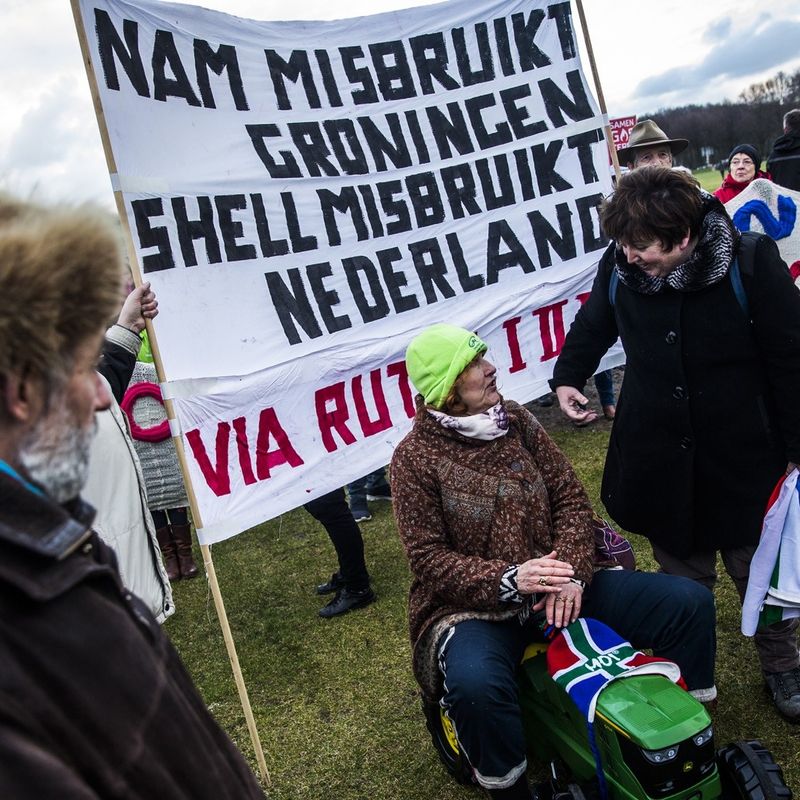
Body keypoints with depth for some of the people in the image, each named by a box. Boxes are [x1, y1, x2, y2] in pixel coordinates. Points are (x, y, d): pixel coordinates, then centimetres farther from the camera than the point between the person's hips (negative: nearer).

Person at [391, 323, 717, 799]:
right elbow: (429, 558, -12)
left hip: (556, 585, 5)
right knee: (475, 686, -39)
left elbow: (570, 496, 2)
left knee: (691, 602, -6)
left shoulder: (516, 420, 3)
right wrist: (509, 580, -25)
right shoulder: (415, 458, -10)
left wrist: (571, 573, -14)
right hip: (475, 606, -4)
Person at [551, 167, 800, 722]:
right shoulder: (620, 265, -8)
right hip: (660, 461, 2)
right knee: (682, 575, 15)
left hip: (744, 458, -2)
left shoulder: (751, 262, -17)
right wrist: (568, 376, 3)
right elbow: (593, 324, 14)